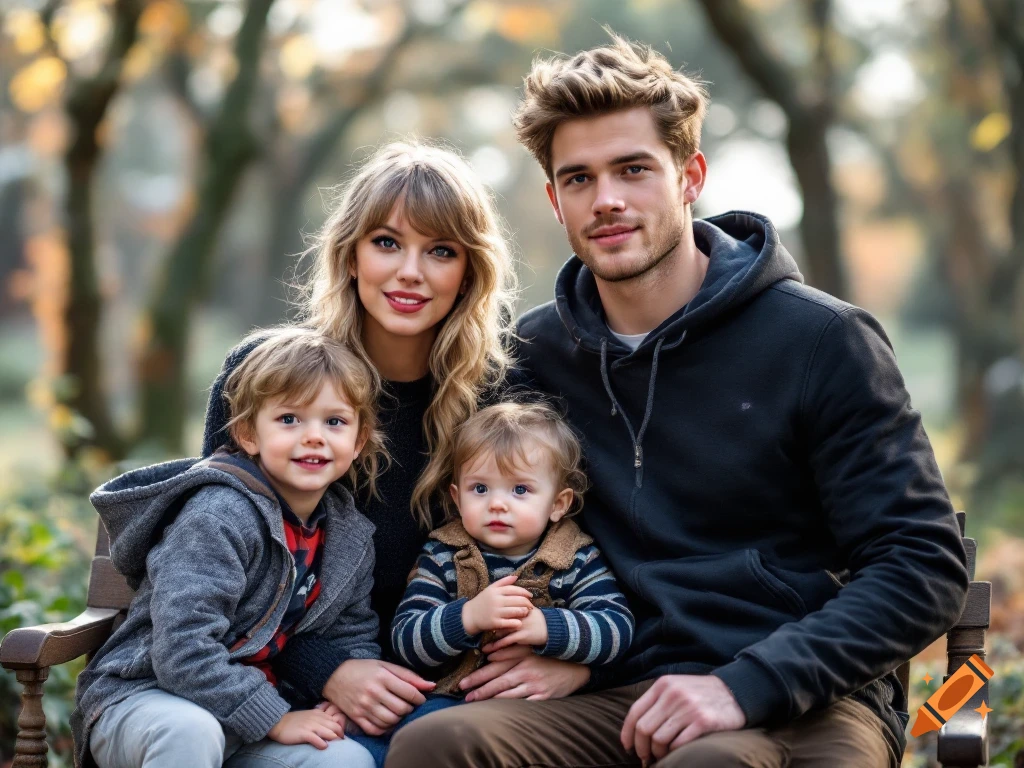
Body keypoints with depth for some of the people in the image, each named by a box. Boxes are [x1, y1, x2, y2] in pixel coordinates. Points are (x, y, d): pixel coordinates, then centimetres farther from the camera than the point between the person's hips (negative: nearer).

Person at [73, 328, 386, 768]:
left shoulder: (351, 537, 6)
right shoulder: (218, 517, -19)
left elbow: (352, 636, 16)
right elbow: (182, 650, -26)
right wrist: (275, 719, -23)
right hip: (141, 696, -6)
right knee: (190, 733, -39)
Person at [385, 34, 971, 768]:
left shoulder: (822, 340, -1)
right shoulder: (535, 351, 11)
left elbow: (926, 566, -6)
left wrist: (744, 686, -17)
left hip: (805, 702, -3)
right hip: (620, 700, 3)